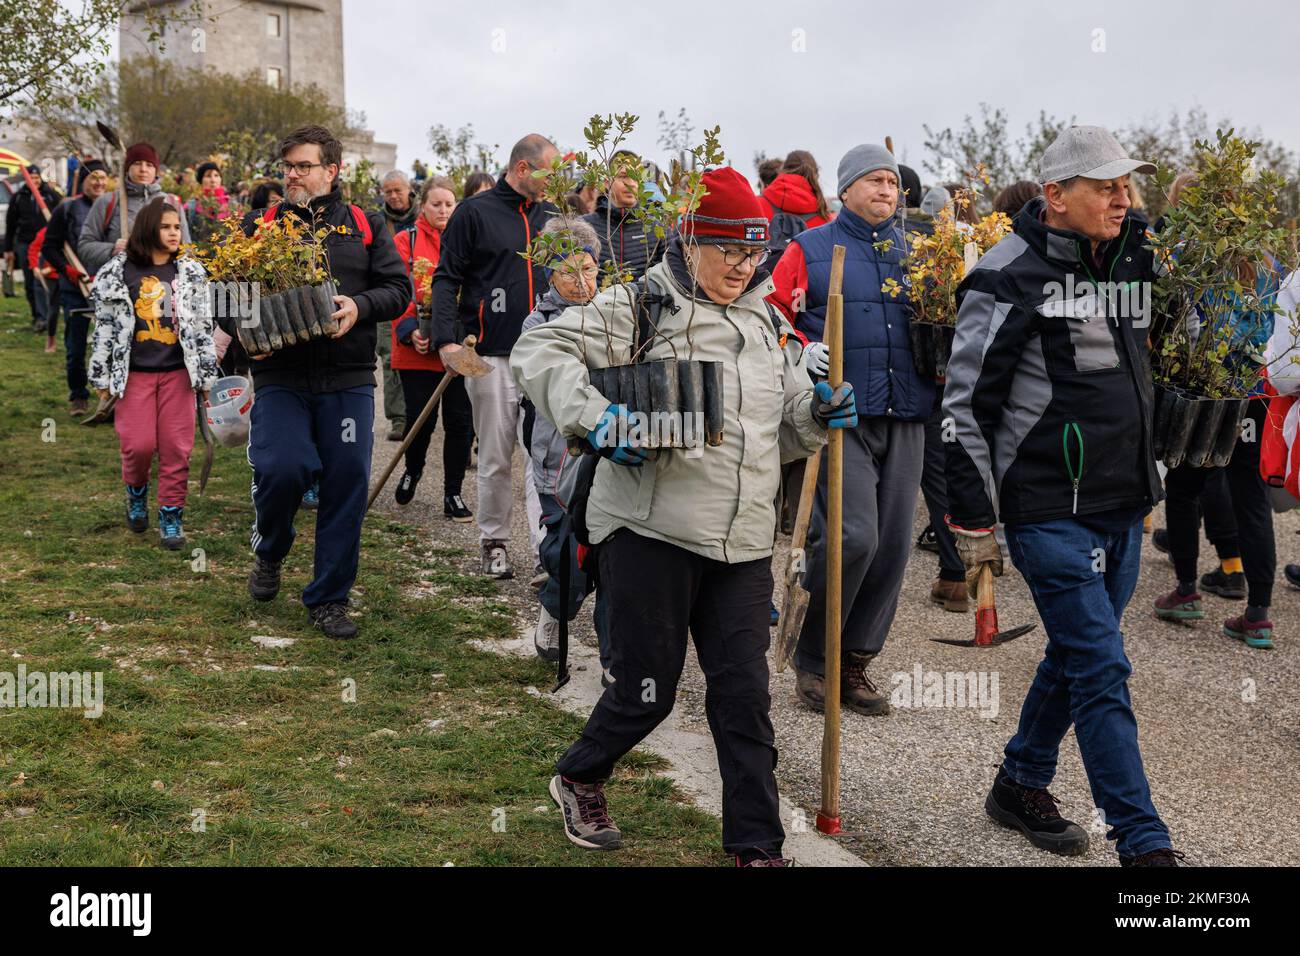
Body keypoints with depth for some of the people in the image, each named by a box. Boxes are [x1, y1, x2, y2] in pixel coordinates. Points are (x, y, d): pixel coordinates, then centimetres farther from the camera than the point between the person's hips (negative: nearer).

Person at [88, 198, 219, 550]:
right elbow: (105, 327, 2)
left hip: (178, 372, 1)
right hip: (134, 373, -1)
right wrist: (102, 378, 2)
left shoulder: (191, 273, 4)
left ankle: (171, 515, 12)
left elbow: (203, 326, 6)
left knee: (176, 448, 0)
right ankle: (136, 493, 25)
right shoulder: (118, 273, -1)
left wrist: (206, 375, 4)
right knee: (138, 445, -5)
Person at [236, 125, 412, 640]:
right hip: (280, 376, -1)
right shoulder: (259, 226, 10)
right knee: (281, 468, -18)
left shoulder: (365, 226, 10)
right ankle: (269, 553, 16)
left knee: (347, 483, 1)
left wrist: (360, 307, -14)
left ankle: (329, 598, 16)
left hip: (348, 379, 1)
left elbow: (398, 288, 6)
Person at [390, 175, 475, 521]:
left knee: (460, 421, 2)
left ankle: (453, 494, 14)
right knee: (421, 418, 2)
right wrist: (409, 331, -18)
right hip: (419, 349, -2)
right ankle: (412, 470, 33)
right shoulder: (407, 241, 3)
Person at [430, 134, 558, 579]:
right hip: (491, 356, -3)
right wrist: (446, 338, -14)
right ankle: (494, 542, 22)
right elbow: (447, 278, -3)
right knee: (496, 459, 6)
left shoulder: (551, 216, 12)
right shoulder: (475, 212, -1)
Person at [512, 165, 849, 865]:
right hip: (651, 529, -5)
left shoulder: (768, 323, 16)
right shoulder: (640, 306, -4)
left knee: (743, 695, 5)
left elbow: (784, 427, 25)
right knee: (648, 689, 5)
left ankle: (757, 846, 17)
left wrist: (817, 415, 3)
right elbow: (539, 351, -9)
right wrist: (593, 417, -22)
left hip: (743, 543, 5)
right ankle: (578, 779, 34)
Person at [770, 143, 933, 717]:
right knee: (852, 536, -16)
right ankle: (811, 658, 4)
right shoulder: (811, 249, 4)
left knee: (892, 543, 5)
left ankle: (854, 662, 19)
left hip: (905, 417, 5)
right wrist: (801, 351, -16)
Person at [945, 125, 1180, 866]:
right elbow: (966, 407, -12)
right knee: (1103, 671, -7)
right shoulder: (1011, 278, -13)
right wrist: (974, 524, -11)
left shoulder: (1129, 263, 9)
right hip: (1051, 512, -7)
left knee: (1076, 656, 17)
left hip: (1122, 507, 7)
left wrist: (1148, 485, 19)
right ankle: (1144, 844, -1)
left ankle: (1021, 787, 34)